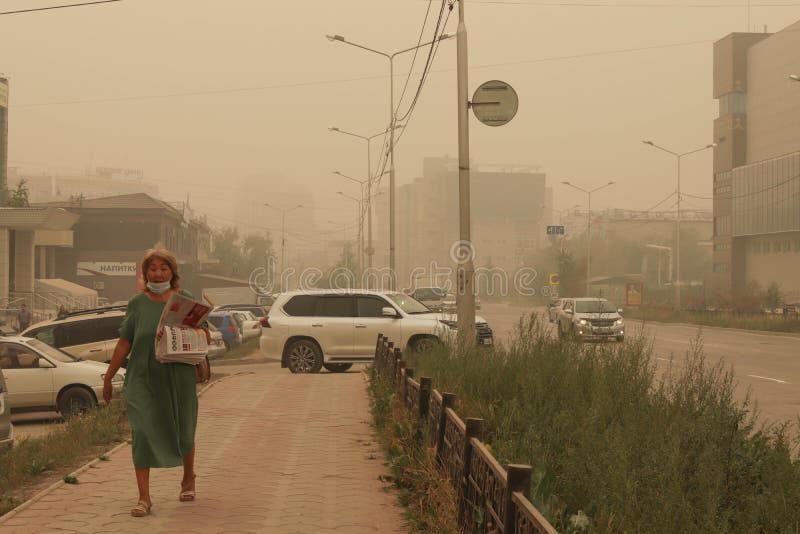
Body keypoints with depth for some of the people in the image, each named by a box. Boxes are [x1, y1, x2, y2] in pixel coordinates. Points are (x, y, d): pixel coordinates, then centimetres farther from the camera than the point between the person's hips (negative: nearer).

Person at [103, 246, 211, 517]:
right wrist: (108, 378, 5)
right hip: (142, 379, -1)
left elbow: (205, 334, 6)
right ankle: (144, 498, -4)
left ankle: (188, 480, 40)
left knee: (183, 431, 13)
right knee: (142, 433, -8)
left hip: (179, 378, 1)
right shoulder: (137, 304, 3)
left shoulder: (185, 300, 3)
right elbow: (124, 343, 6)